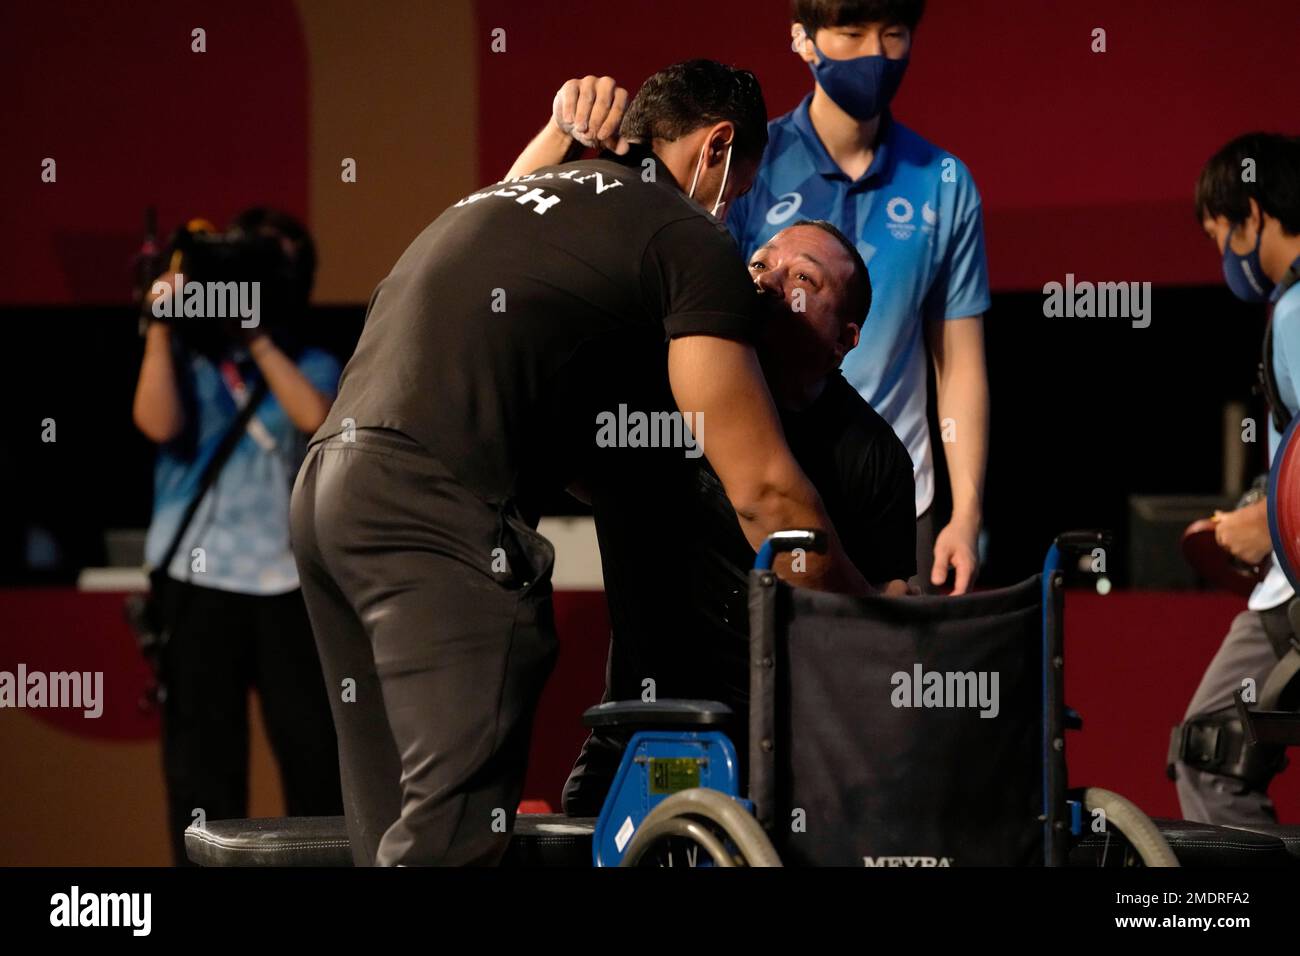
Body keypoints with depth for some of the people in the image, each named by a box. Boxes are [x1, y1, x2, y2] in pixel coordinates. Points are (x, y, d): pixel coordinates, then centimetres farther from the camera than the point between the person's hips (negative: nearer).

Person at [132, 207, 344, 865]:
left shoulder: (309, 366, 10)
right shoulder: (185, 356, 8)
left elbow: (314, 417, -11)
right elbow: (159, 423, -10)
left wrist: (257, 333, -8)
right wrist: (160, 324, -9)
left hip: (287, 581, 1)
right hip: (197, 580, -1)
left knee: (314, 751, -1)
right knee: (203, 758, 1)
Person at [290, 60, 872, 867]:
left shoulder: (522, 193, 29)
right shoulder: (687, 236, 4)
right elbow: (762, 489, -1)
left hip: (328, 483, 9)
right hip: (439, 505, -9)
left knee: (396, 831, 11)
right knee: (453, 831, -14)